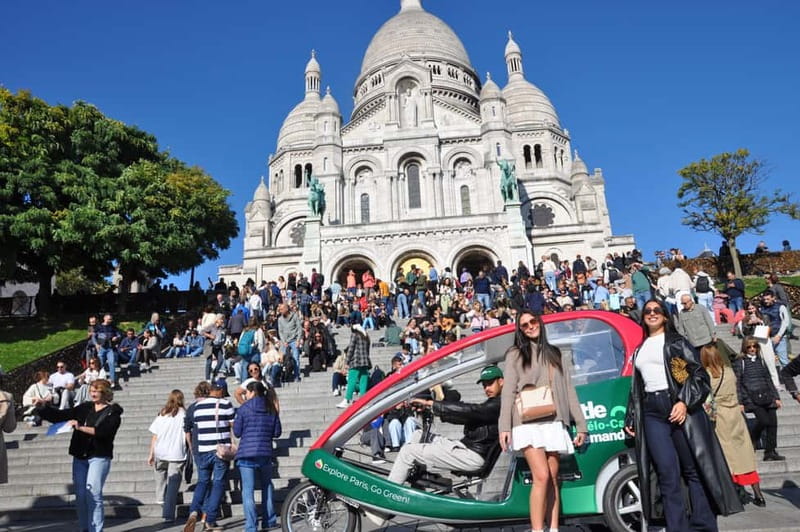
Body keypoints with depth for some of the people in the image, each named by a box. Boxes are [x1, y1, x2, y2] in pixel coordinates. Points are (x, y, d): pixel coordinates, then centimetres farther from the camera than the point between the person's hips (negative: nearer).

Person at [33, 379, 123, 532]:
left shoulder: (113, 411, -4)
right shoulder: (84, 408, 10)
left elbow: (104, 431, -19)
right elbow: (60, 416, 10)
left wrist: (81, 427, -24)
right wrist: (43, 406, -3)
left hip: (99, 457, -5)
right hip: (80, 457, 5)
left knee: (93, 494, -9)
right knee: (80, 495, 8)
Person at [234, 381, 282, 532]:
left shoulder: (244, 408, -4)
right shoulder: (271, 409, 6)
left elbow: (237, 432, 0)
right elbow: (277, 432, 8)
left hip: (246, 453, -4)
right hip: (265, 453, 4)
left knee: (248, 491, 0)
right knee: (267, 486, 20)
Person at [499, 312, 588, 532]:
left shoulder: (555, 355, 18)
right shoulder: (515, 354, 6)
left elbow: (569, 391, 16)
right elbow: (508, 392, -1)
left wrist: (581, 425, 10)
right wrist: (504, 426, -10)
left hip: (554, 423, 4)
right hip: (528, 423, -4)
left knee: (553, 478, 6)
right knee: (542, 476, -14)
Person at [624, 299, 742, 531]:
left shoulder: (676, 342, 6)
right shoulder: (639, 350, 20)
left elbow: (699, 373, -3)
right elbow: (636, 387, 22)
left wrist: (685, 402, -16)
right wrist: (630, 419, 19)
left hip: (680, 407, -3)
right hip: (652, 413, 4)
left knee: (694, 468, -1)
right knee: (667, 473, 0)